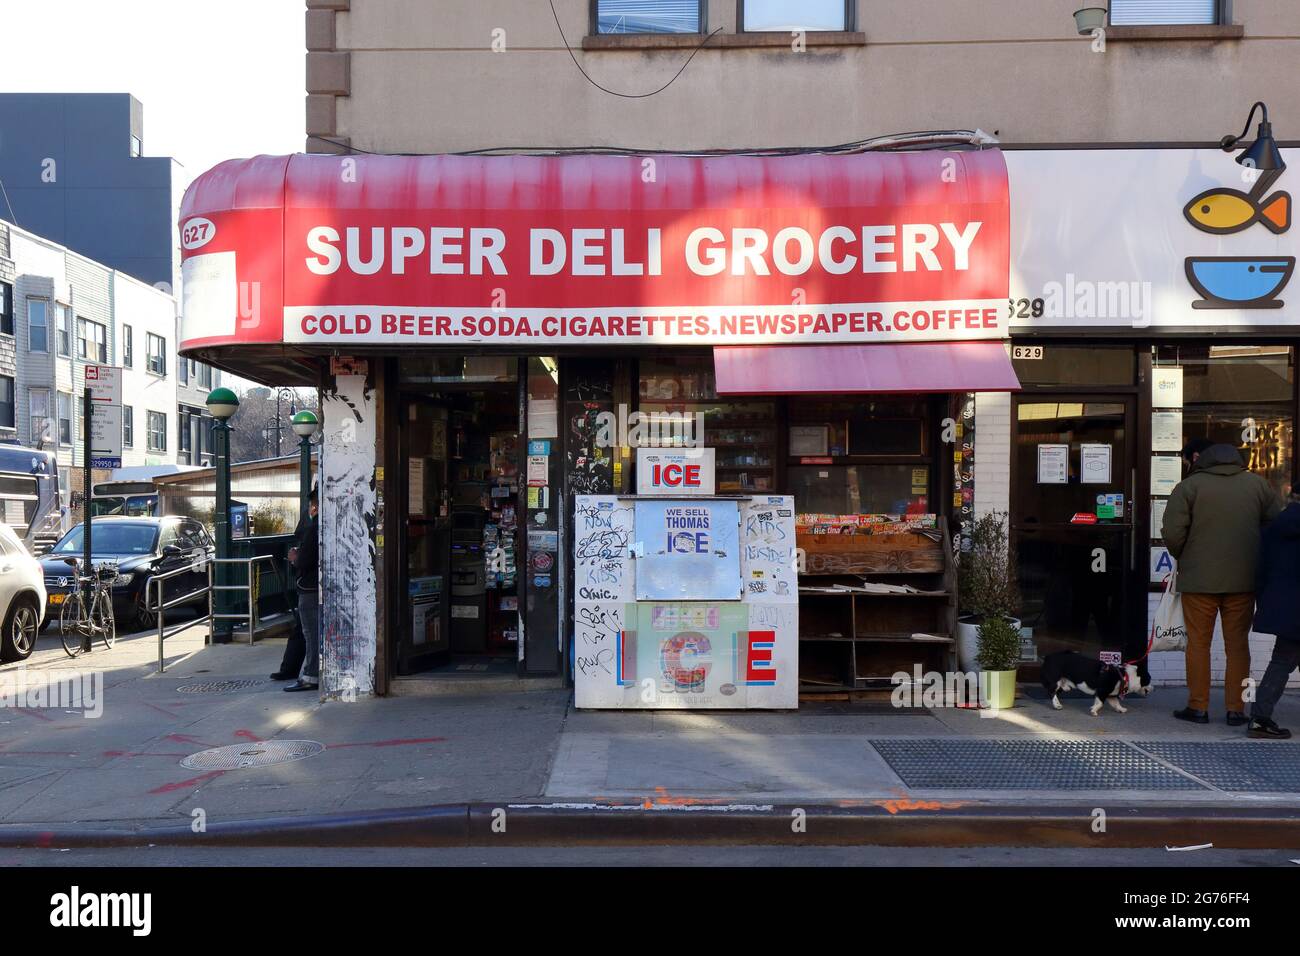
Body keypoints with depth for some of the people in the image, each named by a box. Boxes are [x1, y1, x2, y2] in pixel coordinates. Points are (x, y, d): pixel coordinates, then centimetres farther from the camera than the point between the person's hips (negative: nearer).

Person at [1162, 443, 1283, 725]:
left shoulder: (1189, 486, -7)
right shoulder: (1258, 484, 6)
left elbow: (1172, 533, -11)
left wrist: (1184, 559, 8)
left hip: (1199, 578, -3)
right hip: (1244, 580, 3)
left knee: (1198, 643, 6)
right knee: (1238, 644, 10)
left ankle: (1198, 707, 10)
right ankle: (1236, 709, 12)